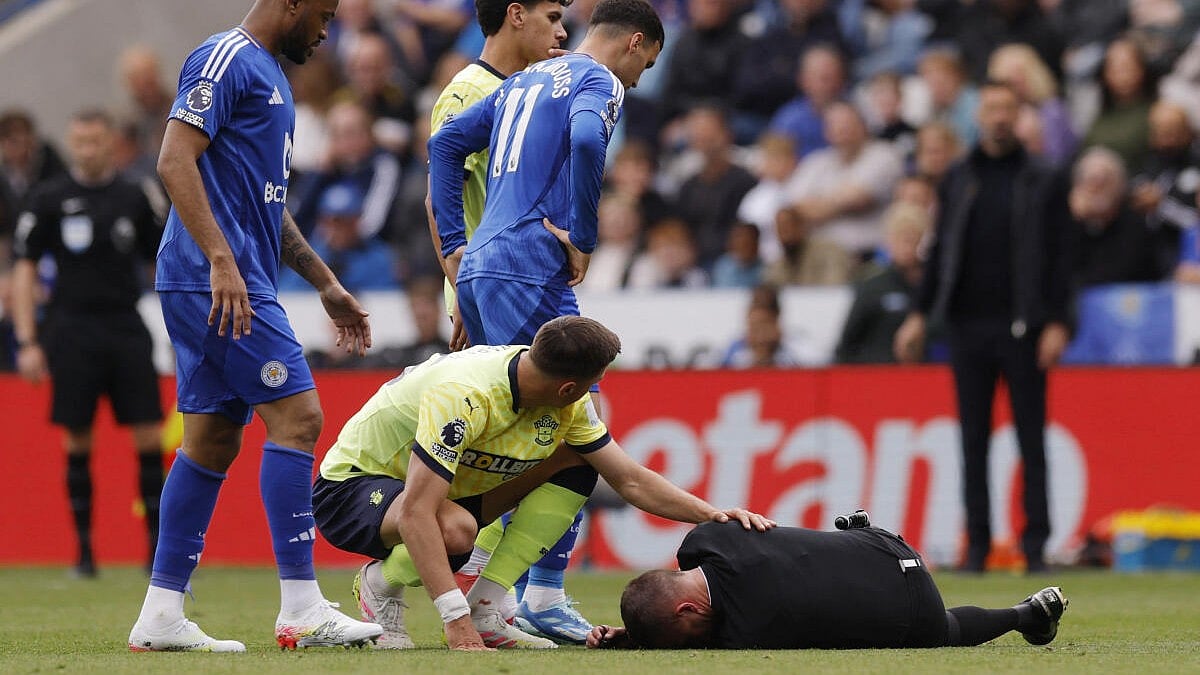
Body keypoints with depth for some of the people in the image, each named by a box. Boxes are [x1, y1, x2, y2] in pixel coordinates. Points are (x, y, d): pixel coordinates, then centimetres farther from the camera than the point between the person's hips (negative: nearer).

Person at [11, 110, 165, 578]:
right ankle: (84, 550, 9)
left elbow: (161, 262, 14)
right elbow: (24, 271, 3)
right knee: (78, 440, 0)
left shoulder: (133, 199, 8)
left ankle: (158, 543, 3)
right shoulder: (48, 199, 2)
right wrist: (26, 342, -5)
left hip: (126, 327, 2)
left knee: (149, 436, -5)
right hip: (72, 331, -1)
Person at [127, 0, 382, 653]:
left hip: (236, 285, 10)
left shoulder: (267, 74, 23)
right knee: (297, 416, -12)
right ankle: (300, 608, -13)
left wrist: (326, 285, 30)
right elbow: (175, 160, -18)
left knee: (212, 441, 8)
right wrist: (221, 259, -26)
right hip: (215, 281, -10)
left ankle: (161, 616, 9)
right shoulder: (226, 60, -8)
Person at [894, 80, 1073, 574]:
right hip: (967, 325, 3)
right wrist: (920, 315, 8)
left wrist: (1056, 323, -8)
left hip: (1021, 326, -3)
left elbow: (1060, 256, 1)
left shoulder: (1042, 182, 4)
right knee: (974, 440, 3)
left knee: (1031, 439, -2)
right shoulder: (958, 180, 12)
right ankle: (978, 545, 7)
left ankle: (1036, 545, 0)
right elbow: (940, 251, 15)